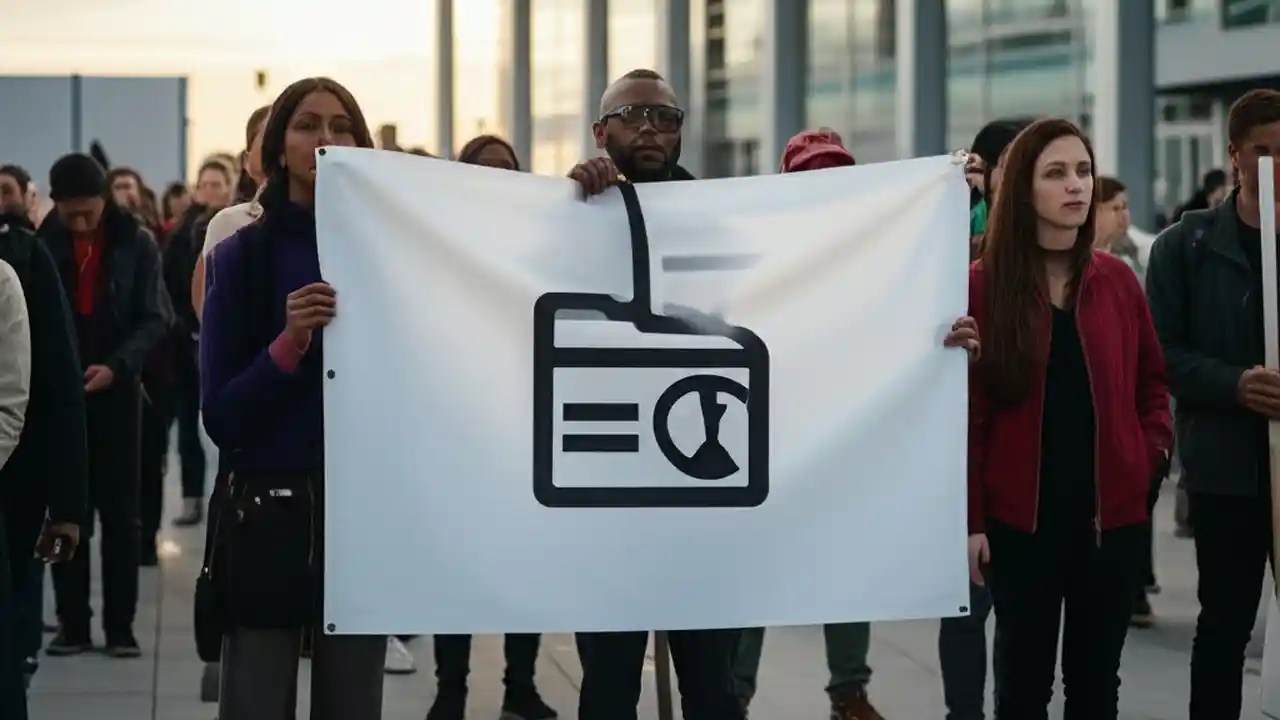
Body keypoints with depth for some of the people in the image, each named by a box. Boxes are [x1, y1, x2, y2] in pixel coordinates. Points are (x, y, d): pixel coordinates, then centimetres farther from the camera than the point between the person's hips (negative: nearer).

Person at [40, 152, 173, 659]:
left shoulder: (135, 243, -1)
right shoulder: (41, 243, 2)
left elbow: (156, 318, -2)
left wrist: (116, 366, -16)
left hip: (116, 392, -1)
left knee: (120, 514, 2)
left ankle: (120, 625, 6)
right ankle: (73, 623, 10)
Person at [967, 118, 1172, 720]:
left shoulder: (1118, 280, 5)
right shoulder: (983, 286, -4)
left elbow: (1151, 382, 14)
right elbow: (967, 411, -5)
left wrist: (1151, 451, -4)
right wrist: (970, 519, -9)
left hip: (1111, 511, 3)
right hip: (1020, 515, -3)